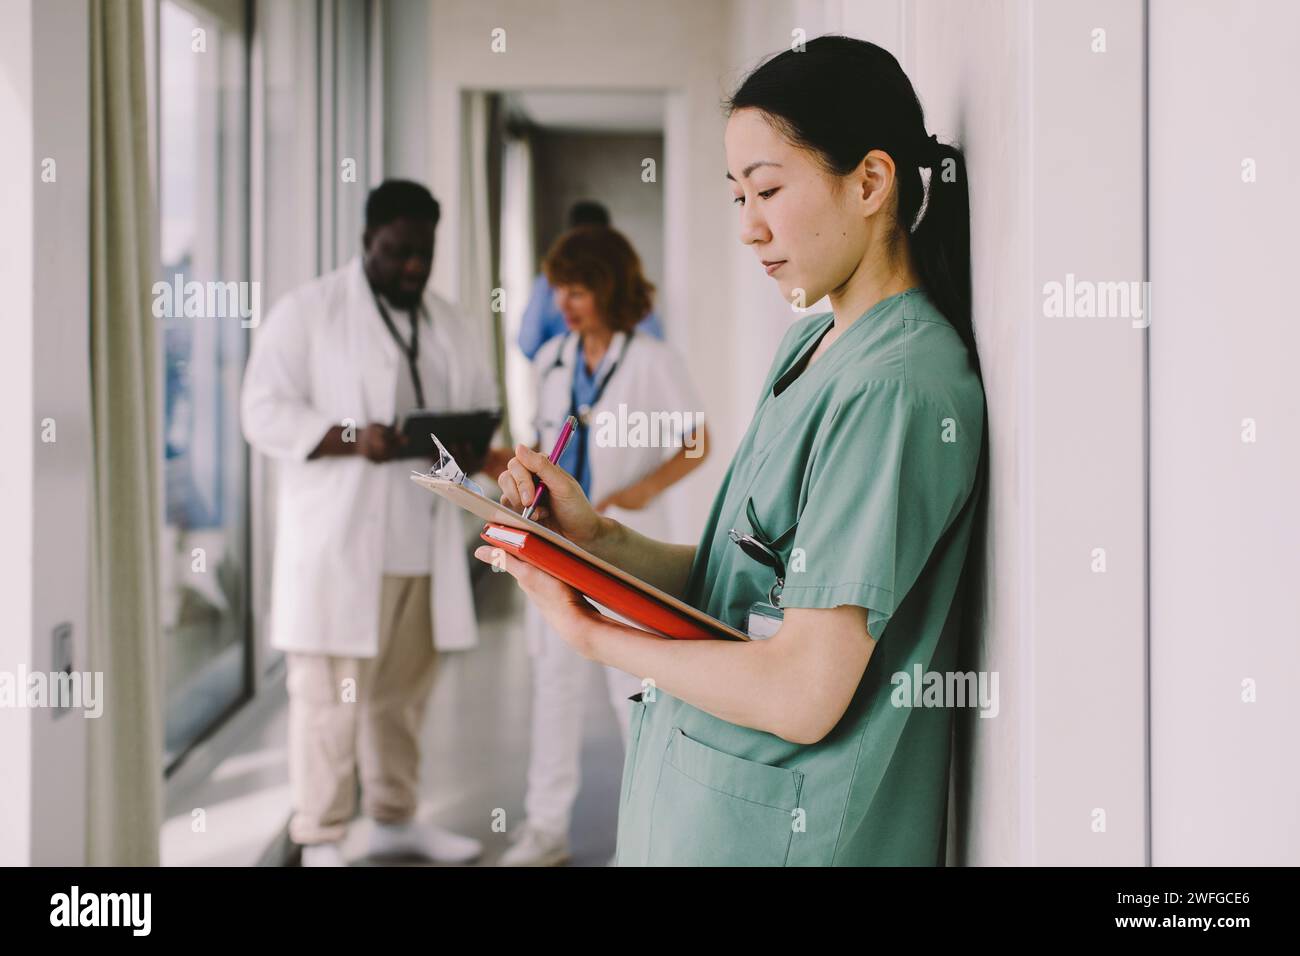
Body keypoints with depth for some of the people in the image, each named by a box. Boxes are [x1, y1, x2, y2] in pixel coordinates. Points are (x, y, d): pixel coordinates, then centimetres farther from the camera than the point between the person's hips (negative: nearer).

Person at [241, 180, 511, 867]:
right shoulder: (308, 312, -2)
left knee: (405, 687, 12)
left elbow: (484, 405, 19)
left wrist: (469, 450, -5)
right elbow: (264, 415, -8)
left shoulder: (447, 324, 16)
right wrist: (354, 438, -22)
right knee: (329, 689, -5)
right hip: (335, 539, -5)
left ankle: (394, 818, 26)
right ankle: (320, 838, 4)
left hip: (421, 537, 6)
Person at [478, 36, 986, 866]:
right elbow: (753, 583, 8)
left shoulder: (897, 386, -20)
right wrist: (598, 537, -5)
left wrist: (594, 634, -12)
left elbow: (801, 696, -23)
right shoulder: (809, 346, 8)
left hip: (775, 827, -7)